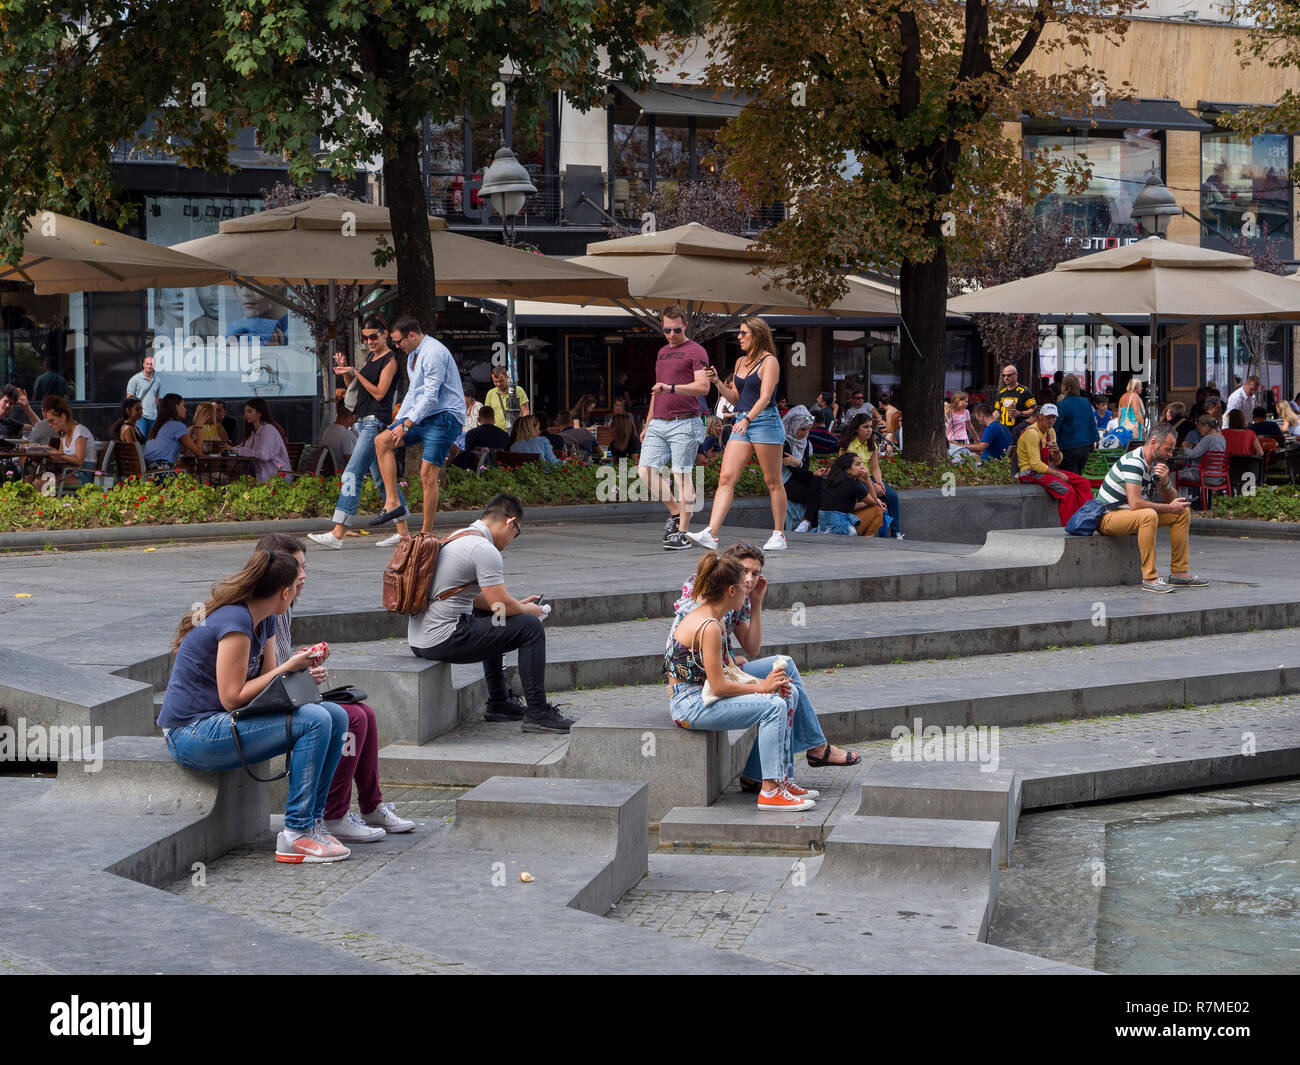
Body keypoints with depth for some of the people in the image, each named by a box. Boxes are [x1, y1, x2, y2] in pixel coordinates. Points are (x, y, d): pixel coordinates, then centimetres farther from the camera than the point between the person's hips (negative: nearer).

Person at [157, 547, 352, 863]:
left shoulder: (265, 620, 10)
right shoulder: (235, 621, -20)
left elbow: (267, 680, 11)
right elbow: (232, 697, -21)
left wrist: (303, 670, -8)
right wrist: (287, 668, -14)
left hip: (221, 720, 10)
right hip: (193, 734, -10)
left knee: (336, 717, 0)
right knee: (315, 721, -22)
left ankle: (312, 821, 2)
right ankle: (296, 834, -17)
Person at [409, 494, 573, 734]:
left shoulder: (457, 537, 18)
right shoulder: (485, 550, -14)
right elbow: (503, 606, -15)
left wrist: (517, 605, 25)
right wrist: (530, 610, 6)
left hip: (418, 639, 11)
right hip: (442, 641, -10)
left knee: (489, 621, 35)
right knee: (530, 627, -5)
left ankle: (499, 703, 36)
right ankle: (537, 714, -2)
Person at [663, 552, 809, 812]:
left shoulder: (706, 616, 10)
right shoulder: (709, 627, -22)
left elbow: (720, 675, 13)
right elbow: (719, 687, -22)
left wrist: (767, 683, 2)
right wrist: (762, 687, -9)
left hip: (699, 697, 10)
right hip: (690, 705, -10)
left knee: (785, 695, 7)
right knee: (773, 707, -20)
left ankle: (780, 779, 9)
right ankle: (769, 792, -15)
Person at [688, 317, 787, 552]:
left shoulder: (769, 361, -5)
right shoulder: (740, 362, 18)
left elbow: (764, 398, -15)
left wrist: (747, 419, -28)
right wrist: (718, 382, 6)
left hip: (764, 421, -7)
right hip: (741, 423, 7)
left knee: (772, 481, 1)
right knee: (726, 478, -6)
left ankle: (779, 535, 10)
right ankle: (710, 534, -15)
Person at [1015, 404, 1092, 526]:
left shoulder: (1050, 431, 12)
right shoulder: (1032, 433, -16)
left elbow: (1057, 462, 15)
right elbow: (1036, 464, -21)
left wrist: (1057, 453, -8)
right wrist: (1058, 474, -17)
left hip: (1046, 469, 9)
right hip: (1031, 473, -9)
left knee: (1085, 484, -3)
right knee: (1067, 490, -28)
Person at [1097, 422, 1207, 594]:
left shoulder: (1157, 463, 7)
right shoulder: (1133, 462, -23)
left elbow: (1171, 499, 7)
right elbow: (1135, 503, -32)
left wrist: (1165, 481, -15)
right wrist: (1170, 508, -21)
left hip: (1131, 514, 10)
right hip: (1108, 517, -10)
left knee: (1183, 512, 5)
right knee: (1148, 515, -38)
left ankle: (1179, 572, 5)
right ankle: (1149, 578, -32)